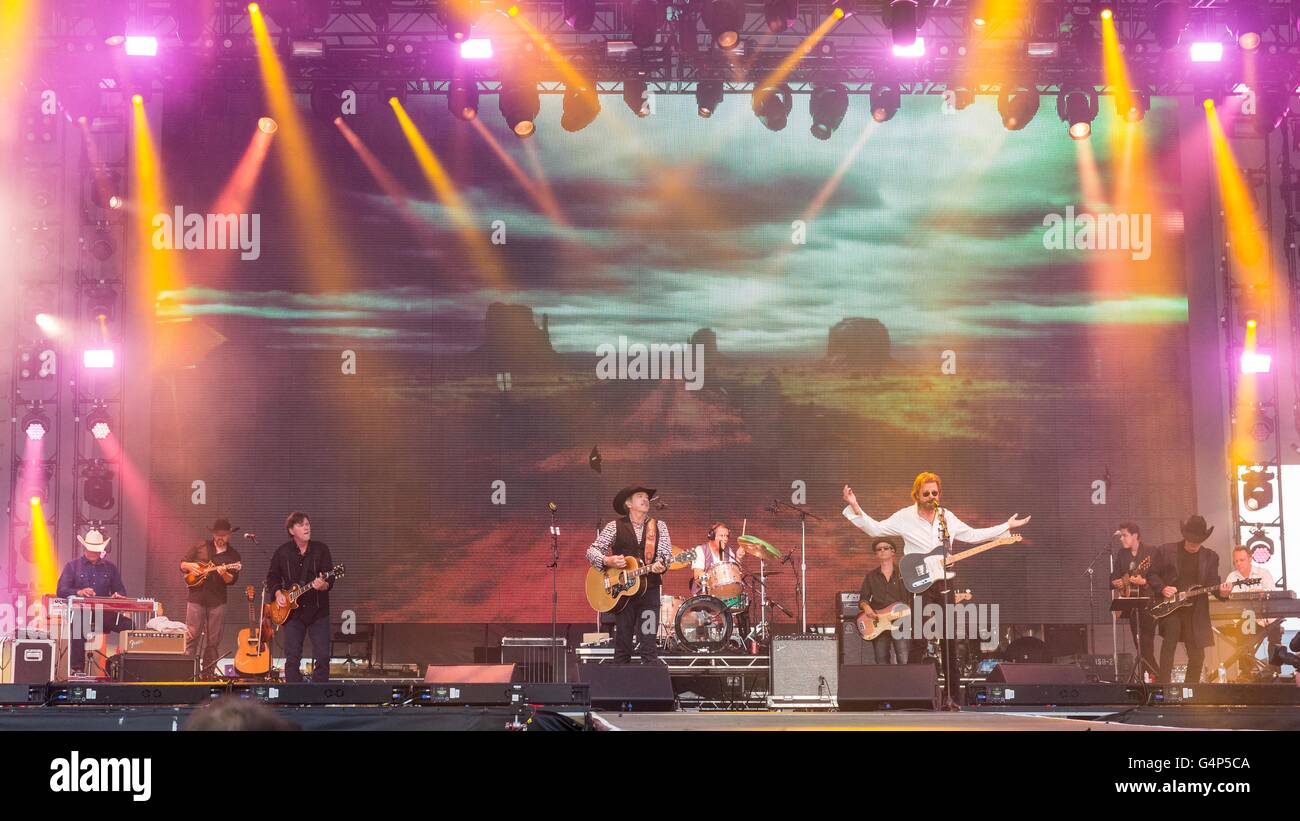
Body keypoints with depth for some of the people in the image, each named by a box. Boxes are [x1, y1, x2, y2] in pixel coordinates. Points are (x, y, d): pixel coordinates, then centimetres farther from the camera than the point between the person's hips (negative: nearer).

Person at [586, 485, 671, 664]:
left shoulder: (658, 527, 10)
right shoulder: (615, 526, 6)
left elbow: (665, 552, -1)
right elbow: (592, 550, 4)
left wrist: (660, 564, -24)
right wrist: (607, 561, -16)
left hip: (649, 588, 0)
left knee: (648, 645, -6)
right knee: (622, 645, 3)